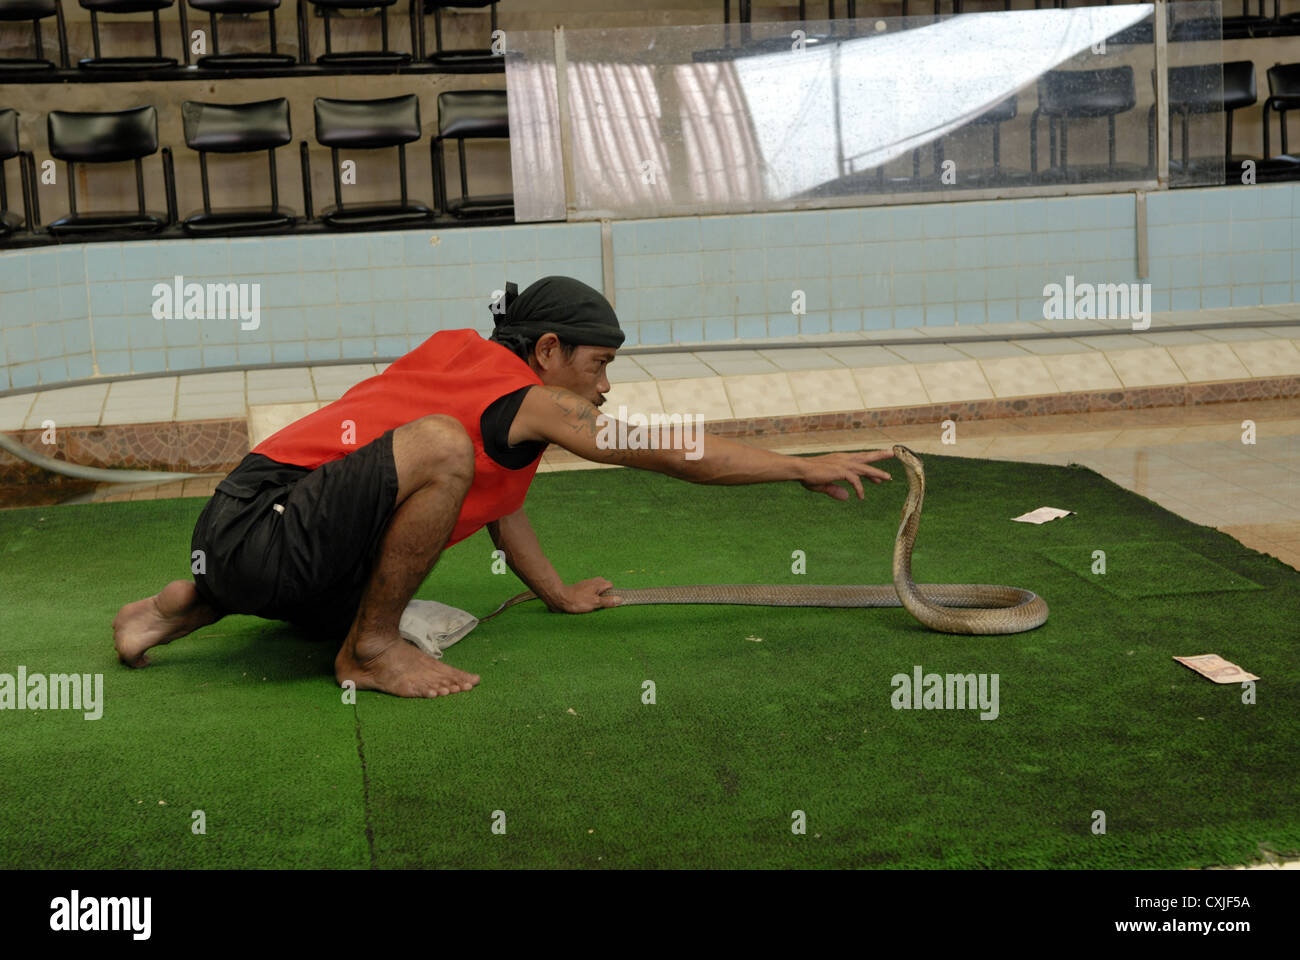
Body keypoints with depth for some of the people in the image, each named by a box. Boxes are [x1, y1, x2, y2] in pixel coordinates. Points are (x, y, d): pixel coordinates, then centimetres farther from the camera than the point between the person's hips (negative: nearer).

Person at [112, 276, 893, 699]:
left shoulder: (462, 354, 15)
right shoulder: (529, 401, -10)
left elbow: (493, 494, 26)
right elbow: (680, 454, -7)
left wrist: (558, 591, 28)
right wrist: (809, 469, 2)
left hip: (233, 533, 10)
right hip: (261, 533, -10)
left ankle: (193, 605, 27)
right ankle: (371, 650, -11)